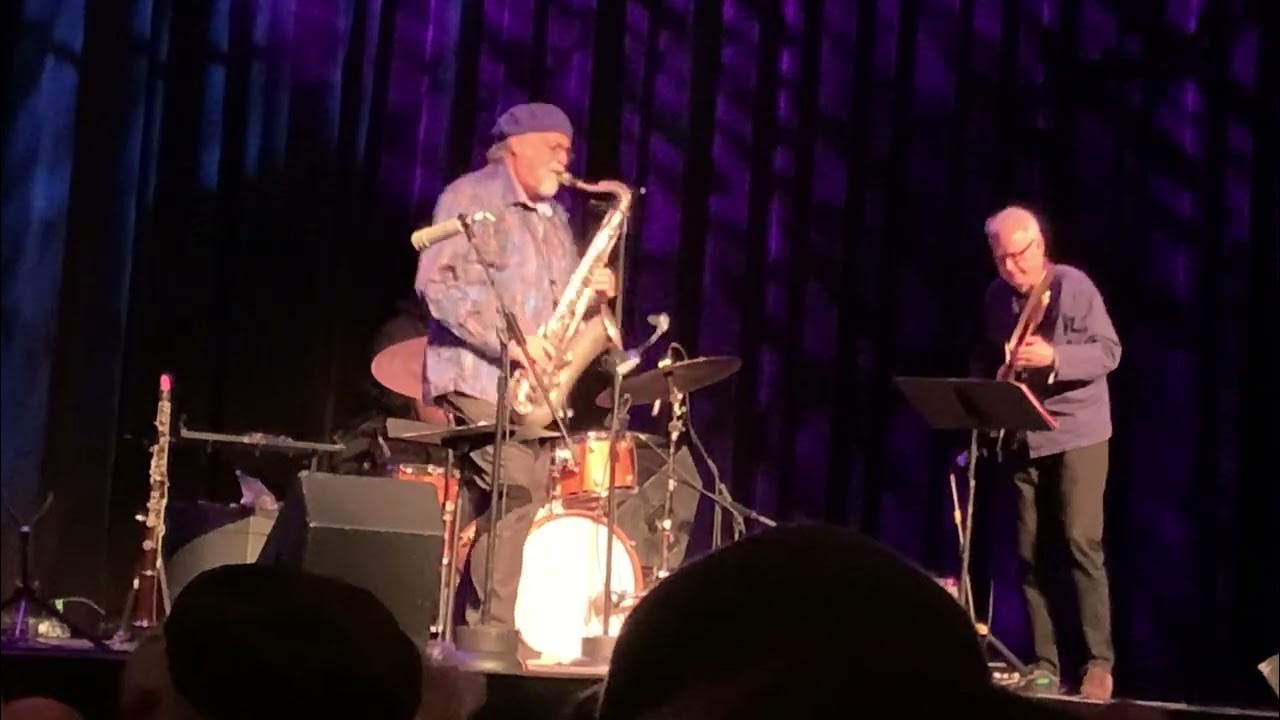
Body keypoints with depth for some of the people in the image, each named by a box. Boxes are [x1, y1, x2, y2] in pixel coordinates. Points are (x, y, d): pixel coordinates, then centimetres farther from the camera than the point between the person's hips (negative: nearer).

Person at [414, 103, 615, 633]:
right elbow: (436, 281, -15)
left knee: (540, 498, -1)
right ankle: (498, 626, -13)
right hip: (478, 377, -8)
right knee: (518, 493, -19)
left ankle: (490, 621, 5)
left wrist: (594, 290, 2)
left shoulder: (553, 217, 22)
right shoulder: (470, 197, -3)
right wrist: (507, 341, -21)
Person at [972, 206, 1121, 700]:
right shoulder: (997, 296, 9)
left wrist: (1054, 357, -27)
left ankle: (1100, 662, -8)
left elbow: (1109, 351, -12)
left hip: (1078, 433, -6)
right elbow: (987, 356, 22)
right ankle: (1044, 663, 8)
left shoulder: (1074, 286, -9)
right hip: (1022, 436, 6)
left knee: (1081, 542, -12)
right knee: (1030, 551, 4)